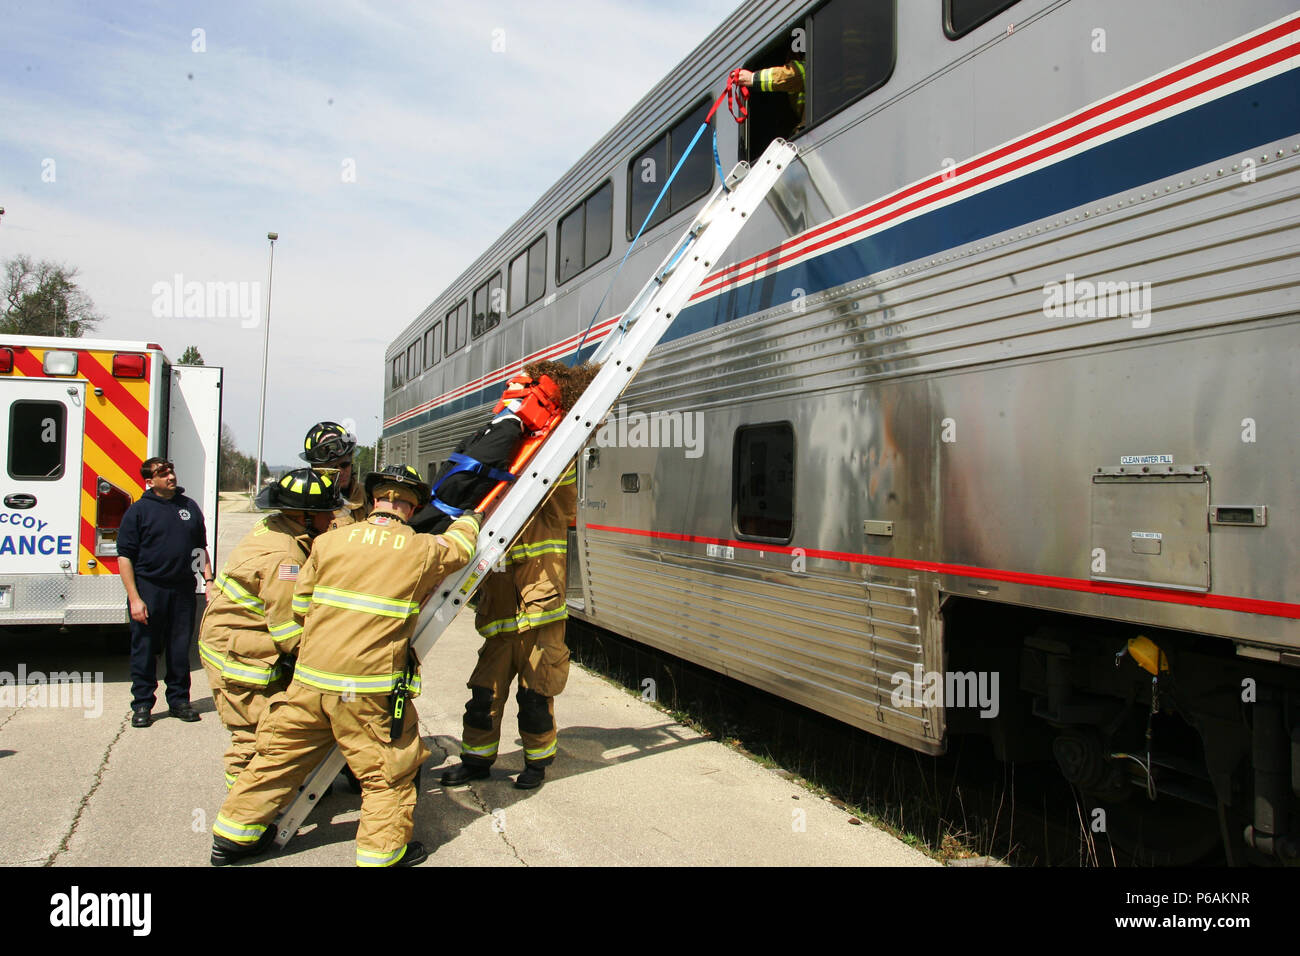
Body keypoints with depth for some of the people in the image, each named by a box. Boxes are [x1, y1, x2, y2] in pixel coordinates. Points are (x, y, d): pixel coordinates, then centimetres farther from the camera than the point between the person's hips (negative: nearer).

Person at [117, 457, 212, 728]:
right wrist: (134, 598, -11)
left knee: (180, 649, 9)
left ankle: (179, 700, 22)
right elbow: (125, 556, -5)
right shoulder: (138, 510, -2)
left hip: (183, 589, 3)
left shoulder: (189, 507, 11)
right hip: (148, 588, -3)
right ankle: (142, 704, 16)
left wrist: (208, 580, 8)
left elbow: (201, 549, 19)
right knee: (145, 649, 4)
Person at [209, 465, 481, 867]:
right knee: (389, 771, 12)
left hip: (310, 679, 4)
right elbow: (458, 547, 20)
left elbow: (300, 607, 9)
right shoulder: (423, 550, -2)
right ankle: (382, 852, 19)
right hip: (371, 688, -4)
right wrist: (470, 519, 41)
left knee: (280, 753, 19)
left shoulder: (329, 541, 3)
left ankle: (234, 834, 33)